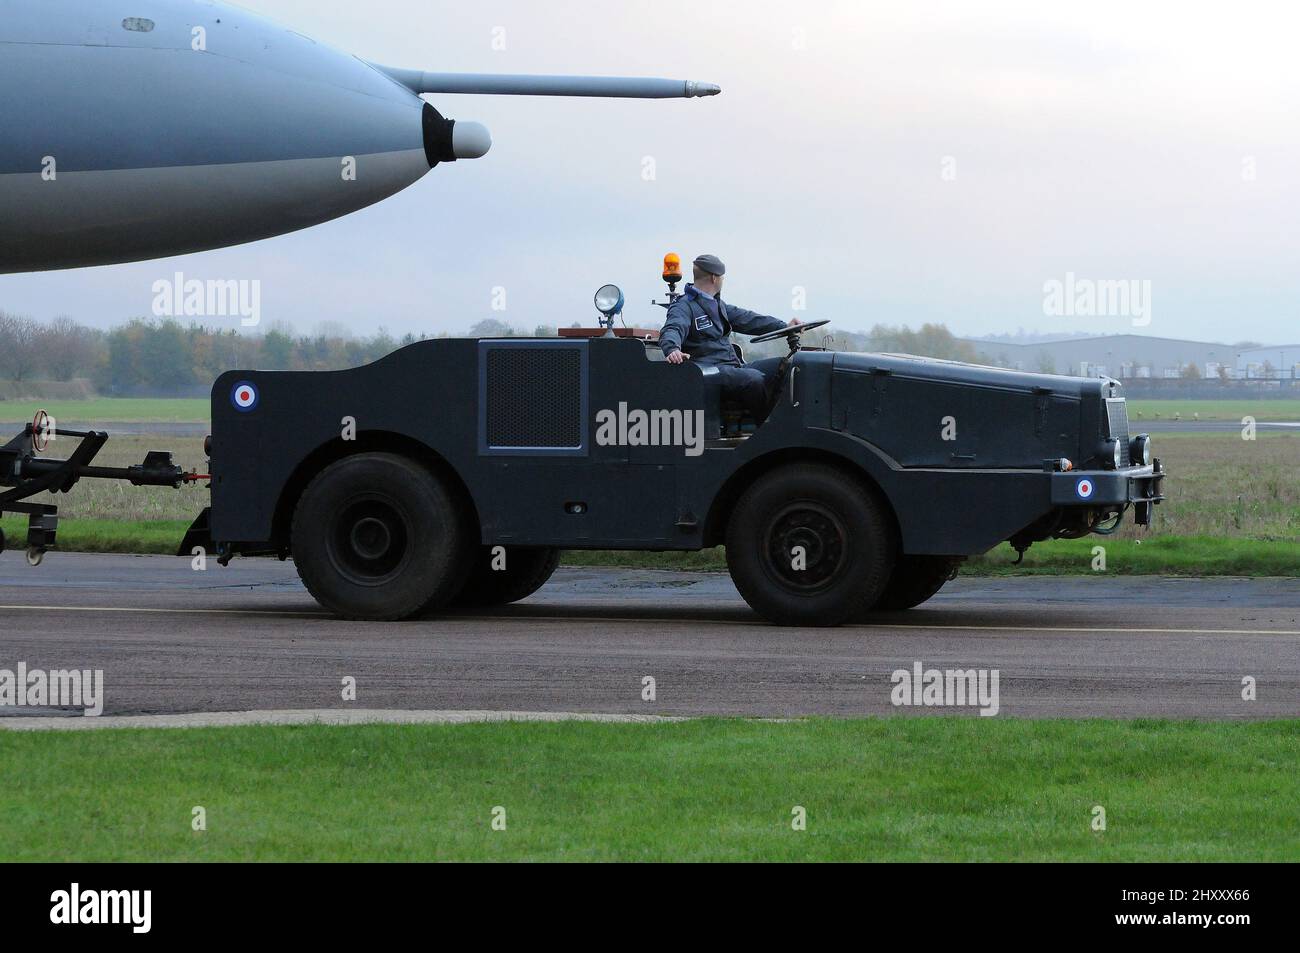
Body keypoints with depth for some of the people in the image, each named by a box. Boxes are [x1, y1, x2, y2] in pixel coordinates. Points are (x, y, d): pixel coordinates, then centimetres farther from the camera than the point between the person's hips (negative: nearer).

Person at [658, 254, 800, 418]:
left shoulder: (718, 305, 23)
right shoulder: (684, 306, -7)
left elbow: (746, 319, 24)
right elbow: (671, 331, -25)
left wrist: (785, 327, 16)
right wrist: (672, 349, -48)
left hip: (731, 365, 9)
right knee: (755, 380, -28)